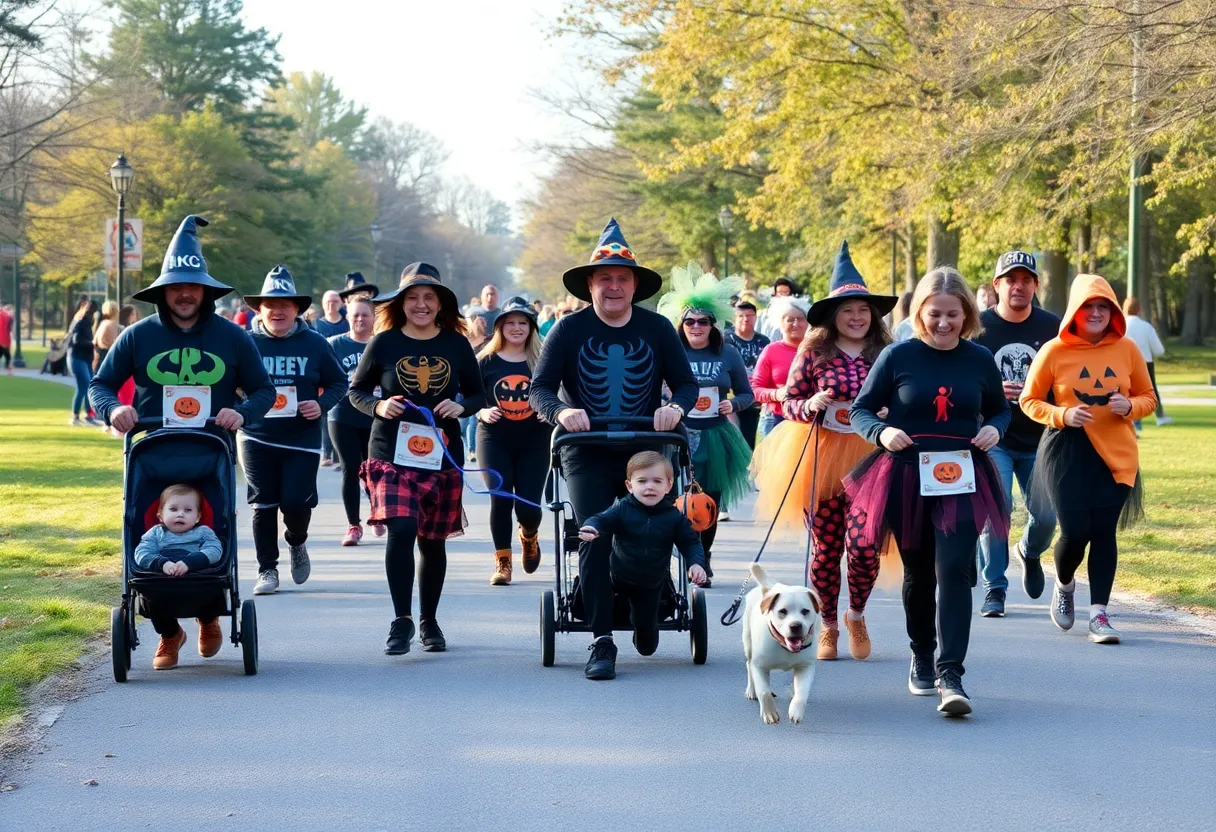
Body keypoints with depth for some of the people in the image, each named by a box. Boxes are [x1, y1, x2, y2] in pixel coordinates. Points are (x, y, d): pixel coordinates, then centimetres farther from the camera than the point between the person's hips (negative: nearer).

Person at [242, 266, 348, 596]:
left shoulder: (314, 343, 0)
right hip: (257, 440, 0)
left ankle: (296, 542, 29)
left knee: (297, 503, -5)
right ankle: (267, 569, 16)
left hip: (303, 440, 0)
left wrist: (322, 404, -10)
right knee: (263, 505, 2)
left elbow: (338, 383, 8)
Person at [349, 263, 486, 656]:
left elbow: (478, 395, 12)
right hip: (391, 455, -2)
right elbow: (356, 390, 7)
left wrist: (462, 407, -9)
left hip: (443, 457, 2)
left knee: (433, 540, 11)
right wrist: (378, 406, -13)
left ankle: (429, 621, 28)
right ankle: (401, 620, -9)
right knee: (401, 528, -20)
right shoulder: (384, 343, -1)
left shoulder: (456, 344, 4)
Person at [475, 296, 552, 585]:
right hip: (494, 439, 0)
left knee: (528, 507, -3)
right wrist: (483, 412, -15)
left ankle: (529, 537, 34)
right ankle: (502, 561, 4)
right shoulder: (486, 361, 2)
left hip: (534, 441, 0)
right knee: (501, 498, -11)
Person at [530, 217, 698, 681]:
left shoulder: (656, 329, 3)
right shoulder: (569, 330, -1)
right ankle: (601, 641, -12)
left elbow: (686, 383, 4)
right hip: (587, 455, -1)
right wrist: (561, 411, -26)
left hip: (646, 451, 1)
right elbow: (540, 388, -4)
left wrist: (676, 407, -19)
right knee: (595, 537, -15)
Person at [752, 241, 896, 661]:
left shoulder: (885, 355, 5)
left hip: (868, 460, 1)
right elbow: (789, 403, 5)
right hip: (819, 459, 0)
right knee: (825, 547, 4)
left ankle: (856, 616, 19)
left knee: (864, 545, -8)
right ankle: (828, 627, 22)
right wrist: (810, 405, -15)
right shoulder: (813, 353, 1)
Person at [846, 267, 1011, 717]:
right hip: (907, 478, 0)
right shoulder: (898, 356, -3)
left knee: (954, 569, -14)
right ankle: (921, 658, 36)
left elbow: (1001, 409, 17)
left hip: (962, 479, 0)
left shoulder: (980, 360, 3)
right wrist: (881, 432, -18)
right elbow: (860, 410, 3)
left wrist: (994, 429, -5)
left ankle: (950, 675, -17)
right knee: (918, 573, 14)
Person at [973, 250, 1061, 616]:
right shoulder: (978, 326, -2)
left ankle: (1029, 552, 35)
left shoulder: (1053, 327, 3)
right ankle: (994, 589, -4)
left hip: (1040, 439, 2)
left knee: (1046, 516, -1)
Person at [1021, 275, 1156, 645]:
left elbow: (1148, 397, 12)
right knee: (1075, 531, -6)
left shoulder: (1127, 349, 3)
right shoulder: (1054, 351, -4)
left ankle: (1098, 614, 4)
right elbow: (1029, 401, 2)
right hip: (1066, 451, -2)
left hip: (1115, 453, 2)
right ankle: (1064, 585, 27)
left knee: (1104, 531, -1)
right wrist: (1062, 415, -15)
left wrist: (1130, 406, -10)